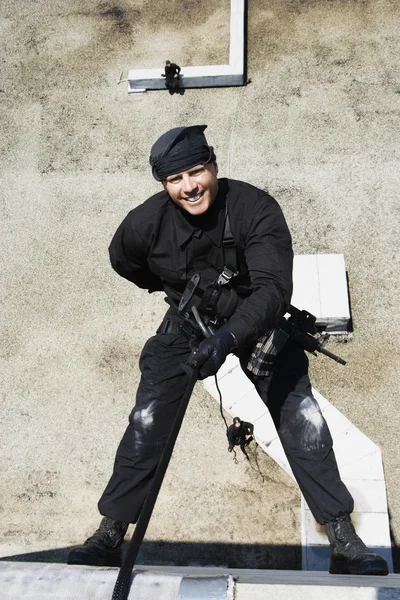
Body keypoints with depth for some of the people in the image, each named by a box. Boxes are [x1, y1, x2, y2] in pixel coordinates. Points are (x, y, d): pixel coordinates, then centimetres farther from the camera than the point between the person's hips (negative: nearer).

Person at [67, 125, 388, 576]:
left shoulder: (256, 209, -29)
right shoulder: (146, 222, -19)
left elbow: (274, 289, -38)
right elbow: (122, 261, 5)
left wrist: (228, 337, -52)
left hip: (257, 322, -1)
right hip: (187, 326, 2)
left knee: (303, 419, -9)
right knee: (146, 424, -5)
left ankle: (344, 542, 3)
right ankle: (110, 534, 11)